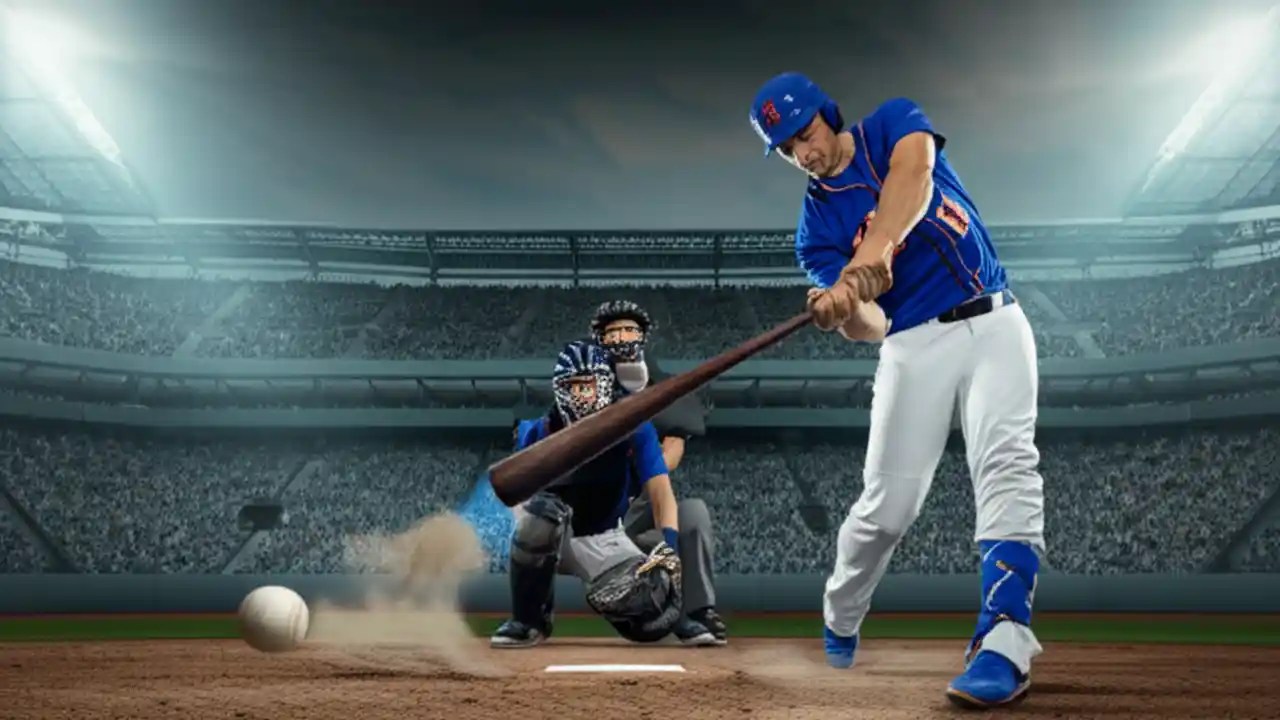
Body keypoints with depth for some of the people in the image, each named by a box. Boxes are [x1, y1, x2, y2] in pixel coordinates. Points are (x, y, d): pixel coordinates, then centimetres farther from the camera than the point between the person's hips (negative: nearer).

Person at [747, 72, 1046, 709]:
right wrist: (840, 314, -34)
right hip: (915, 346, 1)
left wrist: (876, 249, -41)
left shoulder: (894, 123, 2)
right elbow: (871, 327, -10)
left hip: (992, 321, -1)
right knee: (886, 506, -3)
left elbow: (912, 176, -23)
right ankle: (838, 627, 24)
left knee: (1006, 464, -22)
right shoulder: (817, 225, 2)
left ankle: (1003, 644, -32)